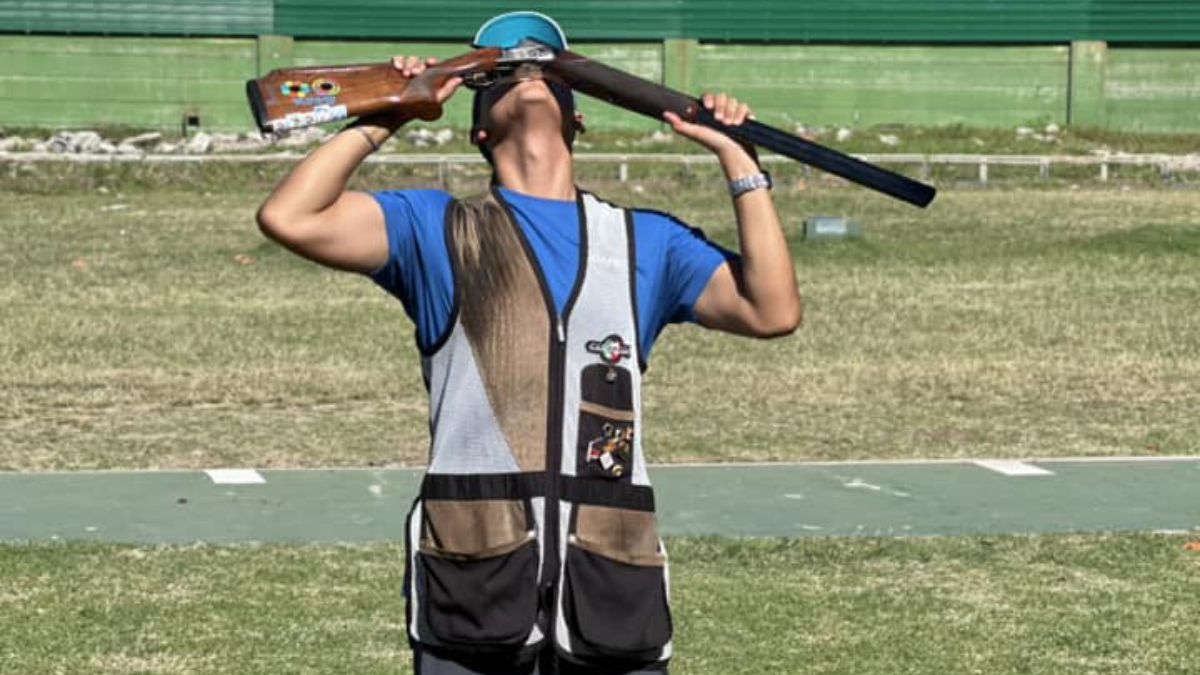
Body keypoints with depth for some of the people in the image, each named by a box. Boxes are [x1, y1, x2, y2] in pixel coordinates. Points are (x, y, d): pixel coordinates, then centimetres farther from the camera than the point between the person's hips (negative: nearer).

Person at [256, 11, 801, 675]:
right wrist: (378, 121, 5)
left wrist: (737, 158, 6)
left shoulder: (647, 243, 18)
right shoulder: (435, 228, 12)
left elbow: (773, 311, 5)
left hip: (615, 591, 2)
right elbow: (289, 218, -2)